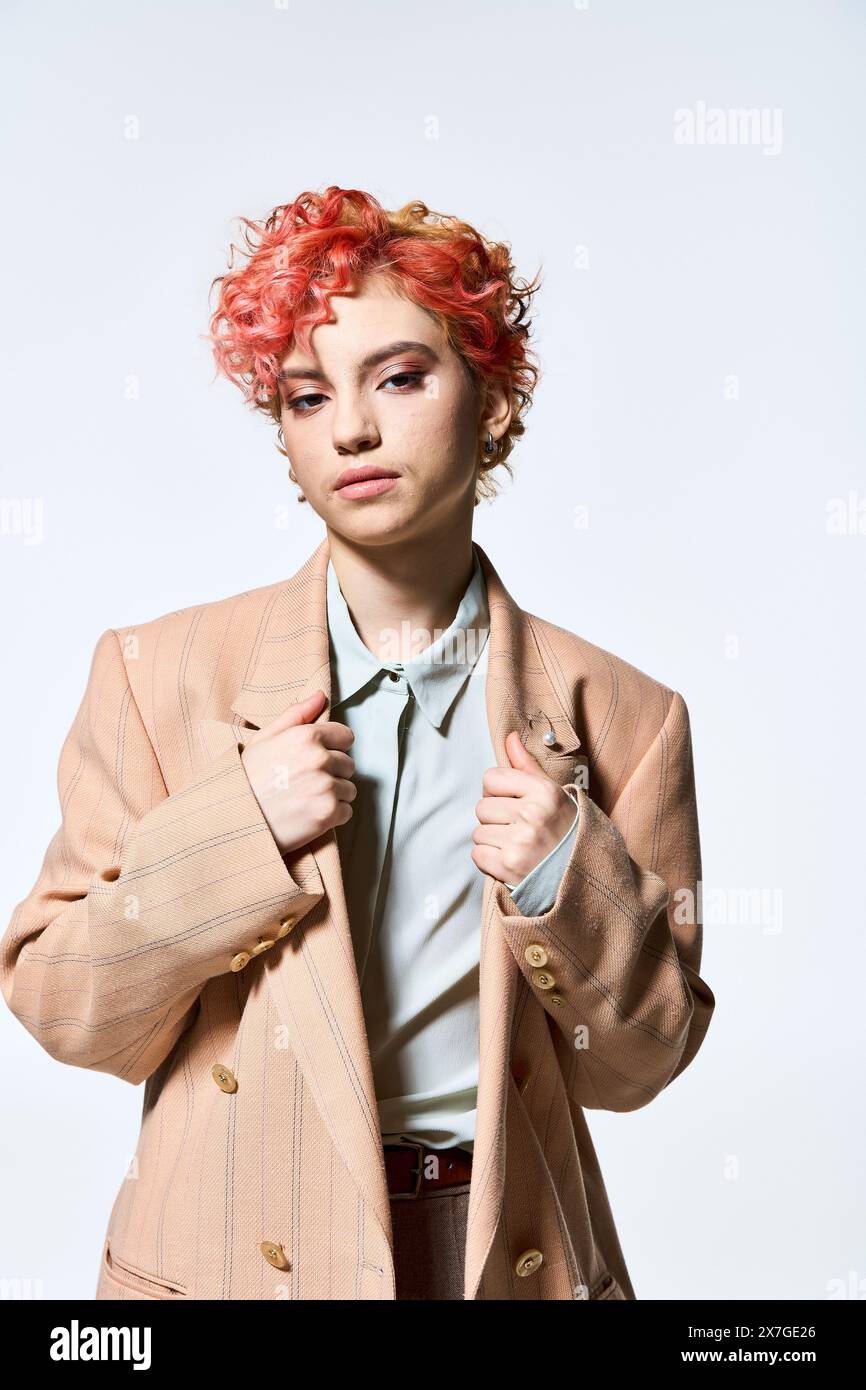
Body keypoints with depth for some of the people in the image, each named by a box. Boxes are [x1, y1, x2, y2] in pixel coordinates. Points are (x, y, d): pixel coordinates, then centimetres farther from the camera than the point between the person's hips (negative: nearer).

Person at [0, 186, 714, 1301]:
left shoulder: (619, 714, -5)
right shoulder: (161, 672, -6)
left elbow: (636, 1062, 1)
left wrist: (570, 880, -17)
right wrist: (237, 831, -19)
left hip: (507, 1256, 1)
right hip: (232, 1251, 0)